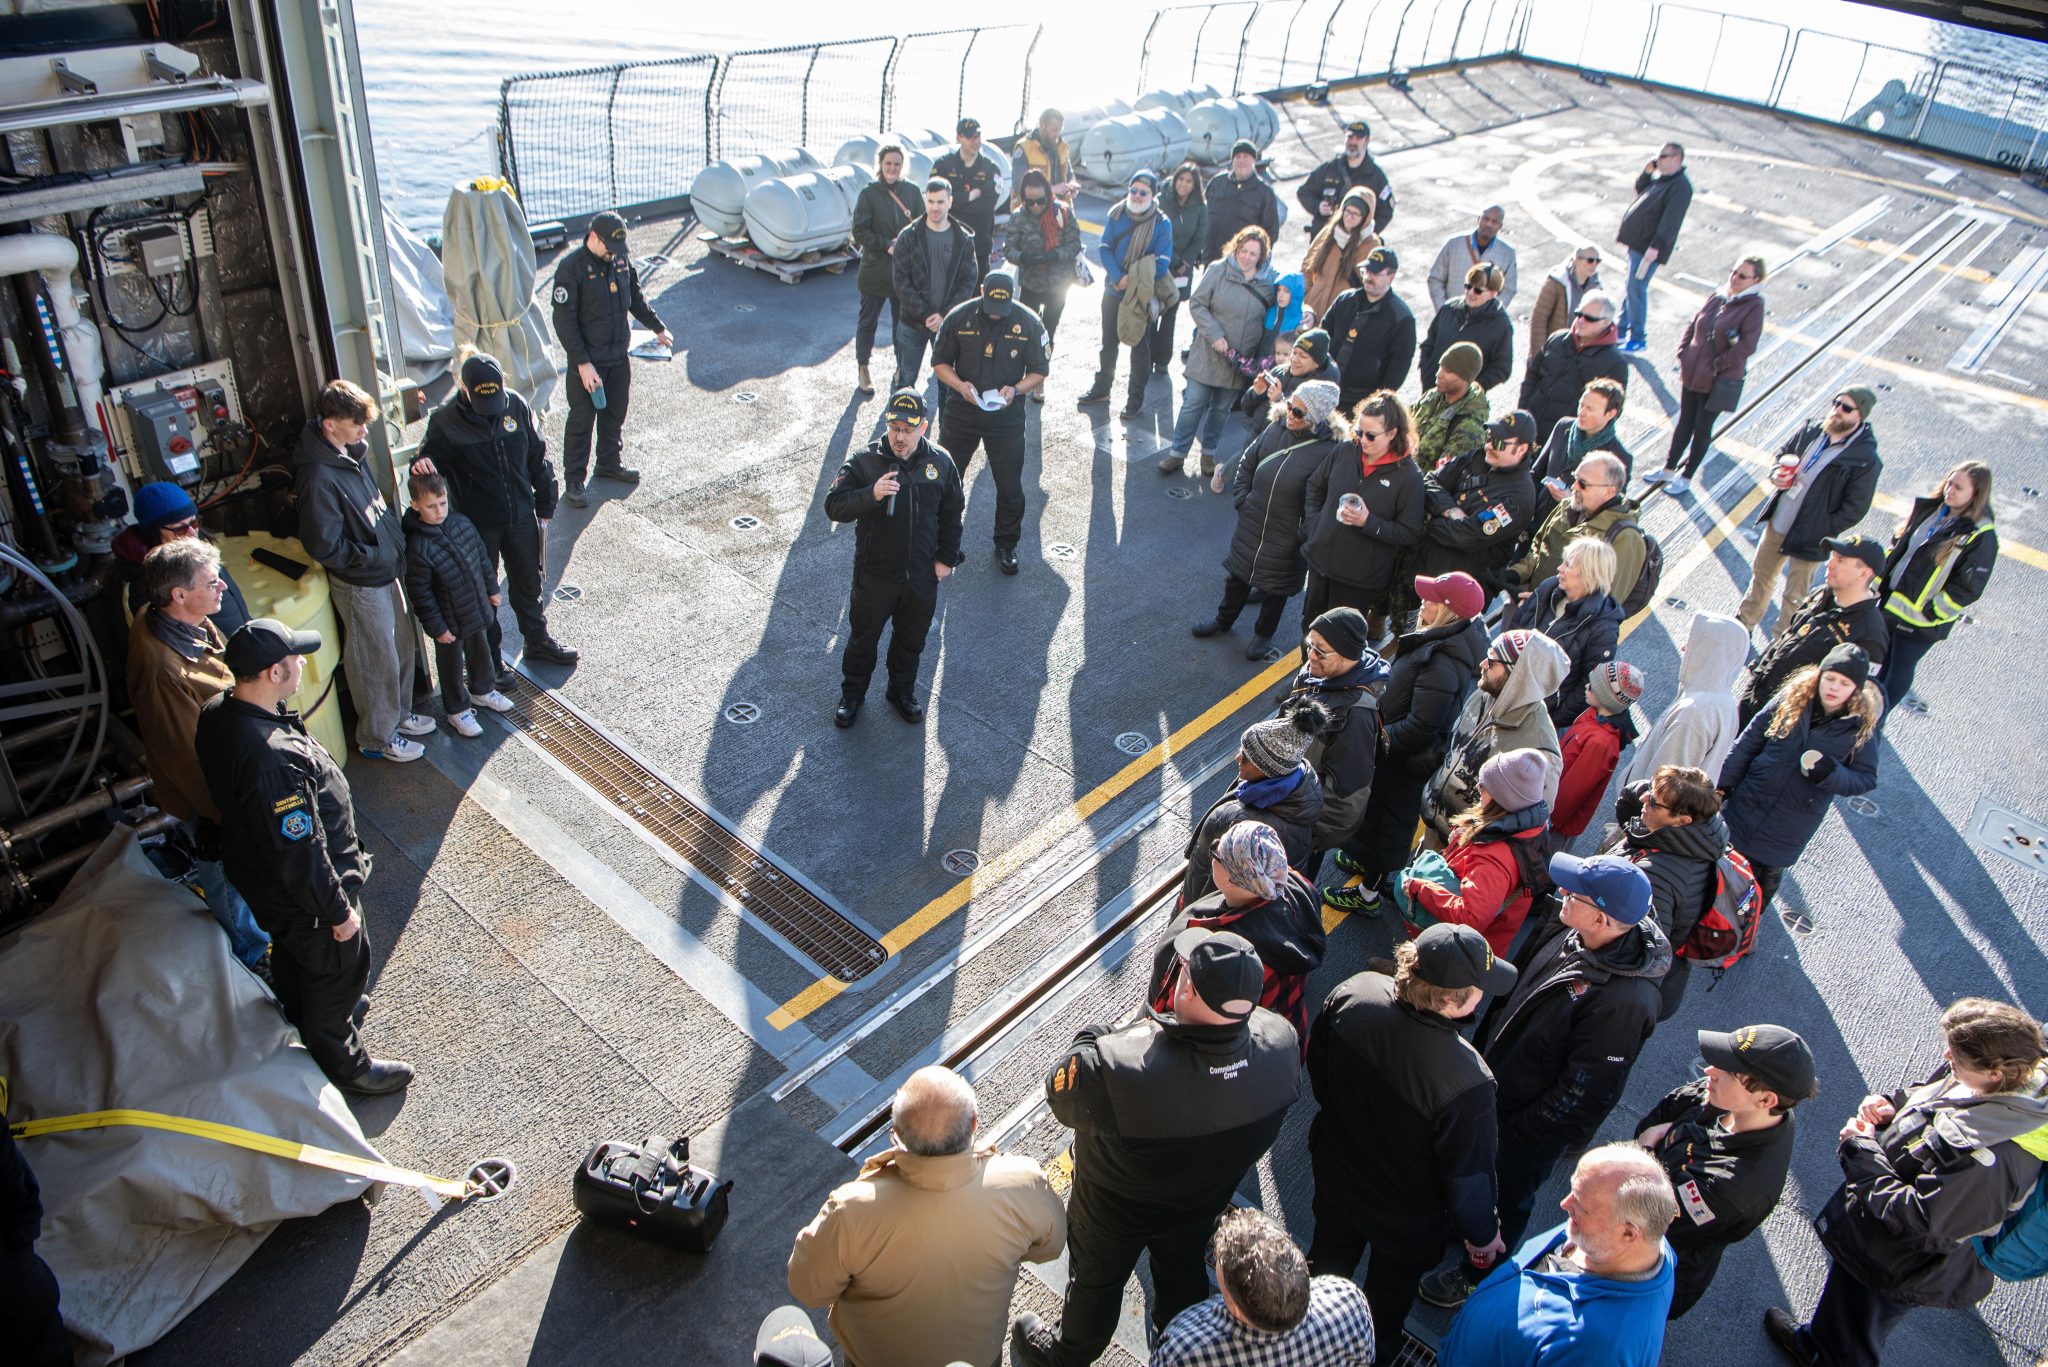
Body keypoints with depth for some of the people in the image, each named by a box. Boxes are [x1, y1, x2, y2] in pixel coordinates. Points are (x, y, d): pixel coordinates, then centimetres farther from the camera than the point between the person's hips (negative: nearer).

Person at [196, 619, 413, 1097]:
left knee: (292, 956, 33)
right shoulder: (274, 758, -42)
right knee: (339, 972, 16)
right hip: (302, 895, -9)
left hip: (252, 873, 9)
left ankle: (307, 1030, 59)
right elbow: (298, 852, -32)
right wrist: (338, 910, -19)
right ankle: (343, 1064, 39)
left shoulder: (215, 715, -13)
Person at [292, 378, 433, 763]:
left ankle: (398, 714, 44)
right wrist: (375, 557, -17)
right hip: (360, 585, -9)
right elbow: (324, 546, -27)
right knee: (377, 662, 7)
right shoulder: (319, 476, -29)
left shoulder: (351, 453, -1)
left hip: (385, 572, 9)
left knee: (402, 644, 23)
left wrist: (395, 539, 7)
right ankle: (377, 737, 26)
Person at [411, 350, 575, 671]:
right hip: (477, 525, -3)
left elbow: (538, 458, 3)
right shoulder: (445, 421, -17)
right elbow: (429, 459, -12)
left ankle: (538, 641, 39)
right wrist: (420, 465, -38)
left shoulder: (516, 406, -7)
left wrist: (544, 509, 7)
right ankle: (492, 658, 28)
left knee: (528, 583, 20)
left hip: (521, 517, 3)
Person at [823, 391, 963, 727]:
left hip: (922, 576, 2)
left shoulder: (941, 463, -5)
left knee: (911, 639, 19)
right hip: (874, 575, -2)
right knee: (863, 637, 14)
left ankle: (902, 692, 42)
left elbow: (952, 513, 7)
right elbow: (834, 506, -18)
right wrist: (871, 495, -34)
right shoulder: (864, 462, -14)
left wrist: (946, 558, 5)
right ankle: (851, 695, 35)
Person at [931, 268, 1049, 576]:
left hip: (1006, 415, 0)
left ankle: (1006, 545, 26)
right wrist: (959, 384, -20)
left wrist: (1016, 389, -20)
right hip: (961, 411, 1)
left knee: (1010, 486, 6)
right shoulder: (959, 317, -9)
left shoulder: (1029, 323, -9)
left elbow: (1039, 371, -1)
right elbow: (940, 362, -1)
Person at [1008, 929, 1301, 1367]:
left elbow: (1061, 1094, -27)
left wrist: (1091, 1039, -9)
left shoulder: (1115, 1067, -49)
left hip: (1115, 1211, -3)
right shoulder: (1282, 1043, -33)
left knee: (1096, 1283, 27)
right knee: (1182, 1270, 35)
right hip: (1204, 1203, 3)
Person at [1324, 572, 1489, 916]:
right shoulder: (1446, 639, -6)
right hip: (1400, 752, 9)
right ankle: (1367, 862, 53)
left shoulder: (1442, 664, -37)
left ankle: (1367, 894, 30)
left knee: (1388, 820, 11)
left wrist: (1381, 738, -21)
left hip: (1406, 759, -9)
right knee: (1381, 811, 29)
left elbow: (1421, 726, -33)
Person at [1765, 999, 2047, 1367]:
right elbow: (1925, 1095, 5)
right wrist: (1892, 1106, -13)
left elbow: (1915, 1220, -35)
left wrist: (1861, 1151, -27)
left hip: (1890, 1269, -8)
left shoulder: (1987, 1157, -44)